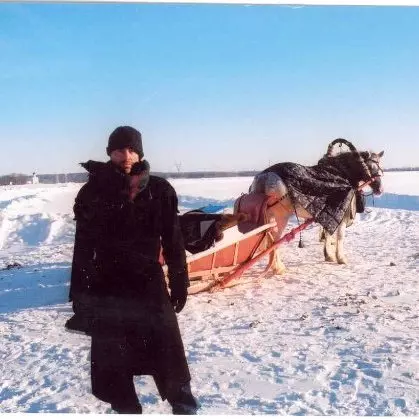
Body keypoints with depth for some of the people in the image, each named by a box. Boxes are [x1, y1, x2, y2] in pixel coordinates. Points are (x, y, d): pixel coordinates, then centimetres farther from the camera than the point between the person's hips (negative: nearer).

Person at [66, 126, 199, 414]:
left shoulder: (159, 190, -2)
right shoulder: (93, 192, -2)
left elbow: (173, 241, 2)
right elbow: (83, 246, 1)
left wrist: (179, 283, 2)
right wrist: (79, 292, 0)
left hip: (149, 282, 0)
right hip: (107, 286, 1)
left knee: (167, 352, 6)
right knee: (111, 359, 7)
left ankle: (184, 406, 28)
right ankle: (126, 408, 27)